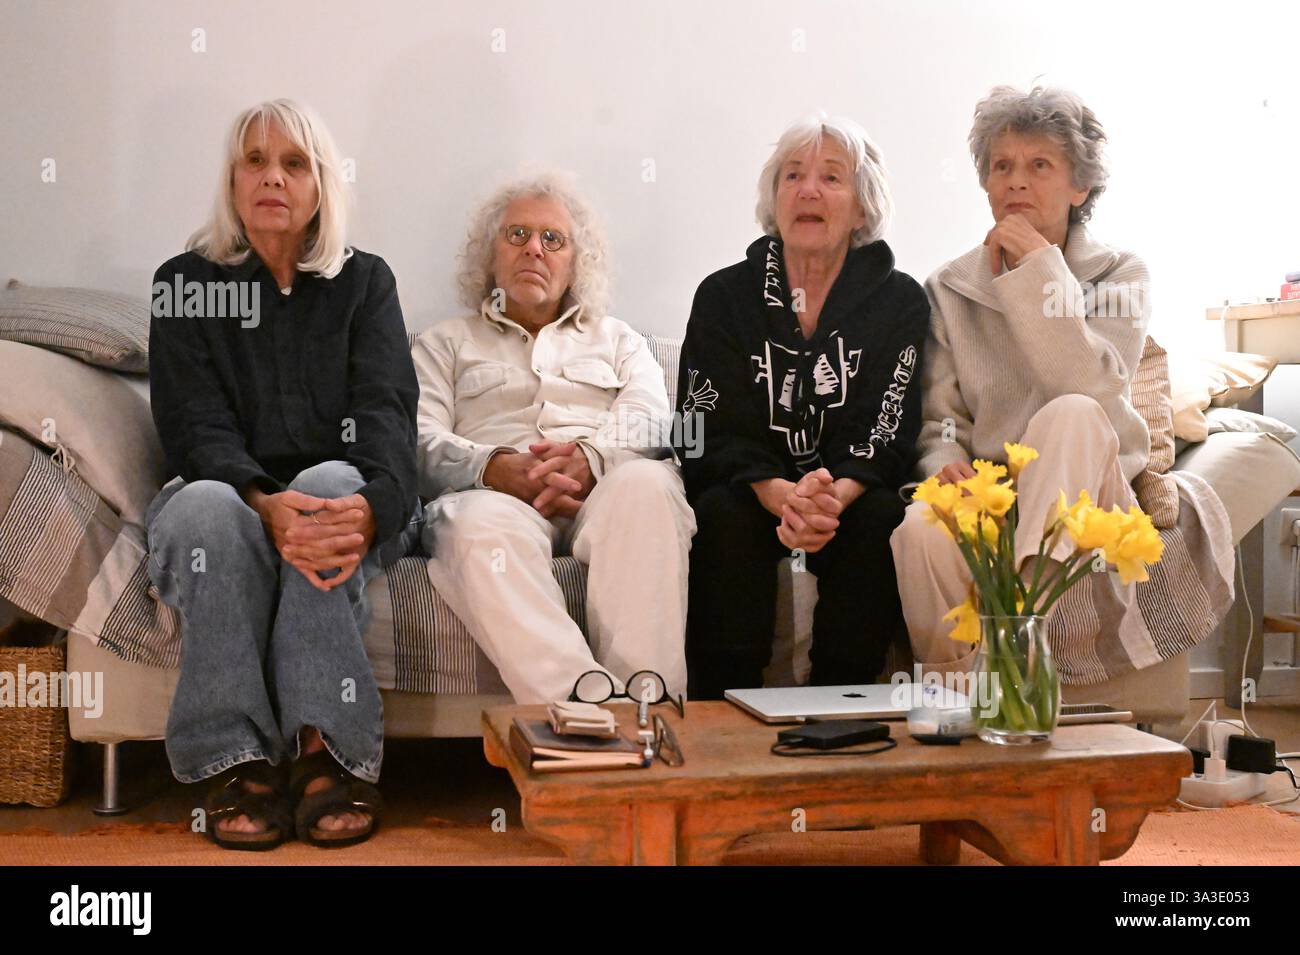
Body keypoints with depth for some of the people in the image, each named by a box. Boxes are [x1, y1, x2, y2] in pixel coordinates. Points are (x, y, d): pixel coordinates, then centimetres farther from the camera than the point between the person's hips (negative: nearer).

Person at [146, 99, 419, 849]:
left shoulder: (365, 282, 7)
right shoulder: (186, 284, 6)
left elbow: (386, 412, -9)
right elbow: (196, 424, -9)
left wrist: (371, 504, -33)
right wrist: (264, 505, -32)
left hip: (346, 497, 0)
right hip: (225, 496, 0)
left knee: (331, 481, -34)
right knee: (207, 506, -34)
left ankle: (328, 751, -36)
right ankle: (239, 760, -31)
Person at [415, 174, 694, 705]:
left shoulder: (618, 341, 32)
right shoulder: (447, 344, 28)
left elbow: (650, 422, 10)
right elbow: (421, 442, 9)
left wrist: (590, 457, -14)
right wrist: (498, 469, -13)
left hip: (604, 494, 1)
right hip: (493, 495, -1)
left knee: (646, 482, -35)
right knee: (481, 523, -38)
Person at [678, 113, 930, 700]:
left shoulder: (899, 302, 4)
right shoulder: (724, 295, 5)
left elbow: (884, 432, -6)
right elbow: (719, 432, -6)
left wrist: (834, 496, -30)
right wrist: (783, 496, -28)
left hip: (852, 493, 0)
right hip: (748, 490, 0)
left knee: (879, 519, -31)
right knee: (724, 517, -32)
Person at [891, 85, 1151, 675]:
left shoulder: (1118, 276, 4)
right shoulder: (952, 288, 10)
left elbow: (1098, 397, -15)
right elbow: (940, 417, 6)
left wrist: (1040, 272, -15)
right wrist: (947, 466, -18)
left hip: (1083, 500, 0)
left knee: (1068, 415, -35)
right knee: (921, 530, -34)